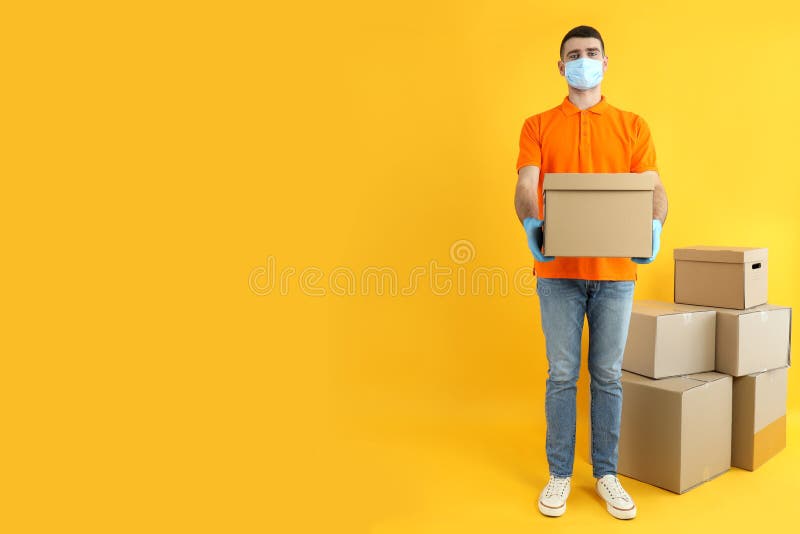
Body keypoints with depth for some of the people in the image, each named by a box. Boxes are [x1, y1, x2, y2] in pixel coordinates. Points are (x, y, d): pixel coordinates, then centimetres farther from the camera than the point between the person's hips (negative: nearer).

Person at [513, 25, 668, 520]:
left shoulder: (633, 126, 10)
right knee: (562, 375, 5)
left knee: (608, 376, 9)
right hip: (558, 270, -1)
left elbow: (655, 189, 2)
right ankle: (560, 474, 20)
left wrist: (654, 227, -20)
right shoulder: (537, 126, 8)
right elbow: (526, 187, -5)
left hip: (616, 270, 1)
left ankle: (607, 474, 24)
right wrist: (531, 224, -27)